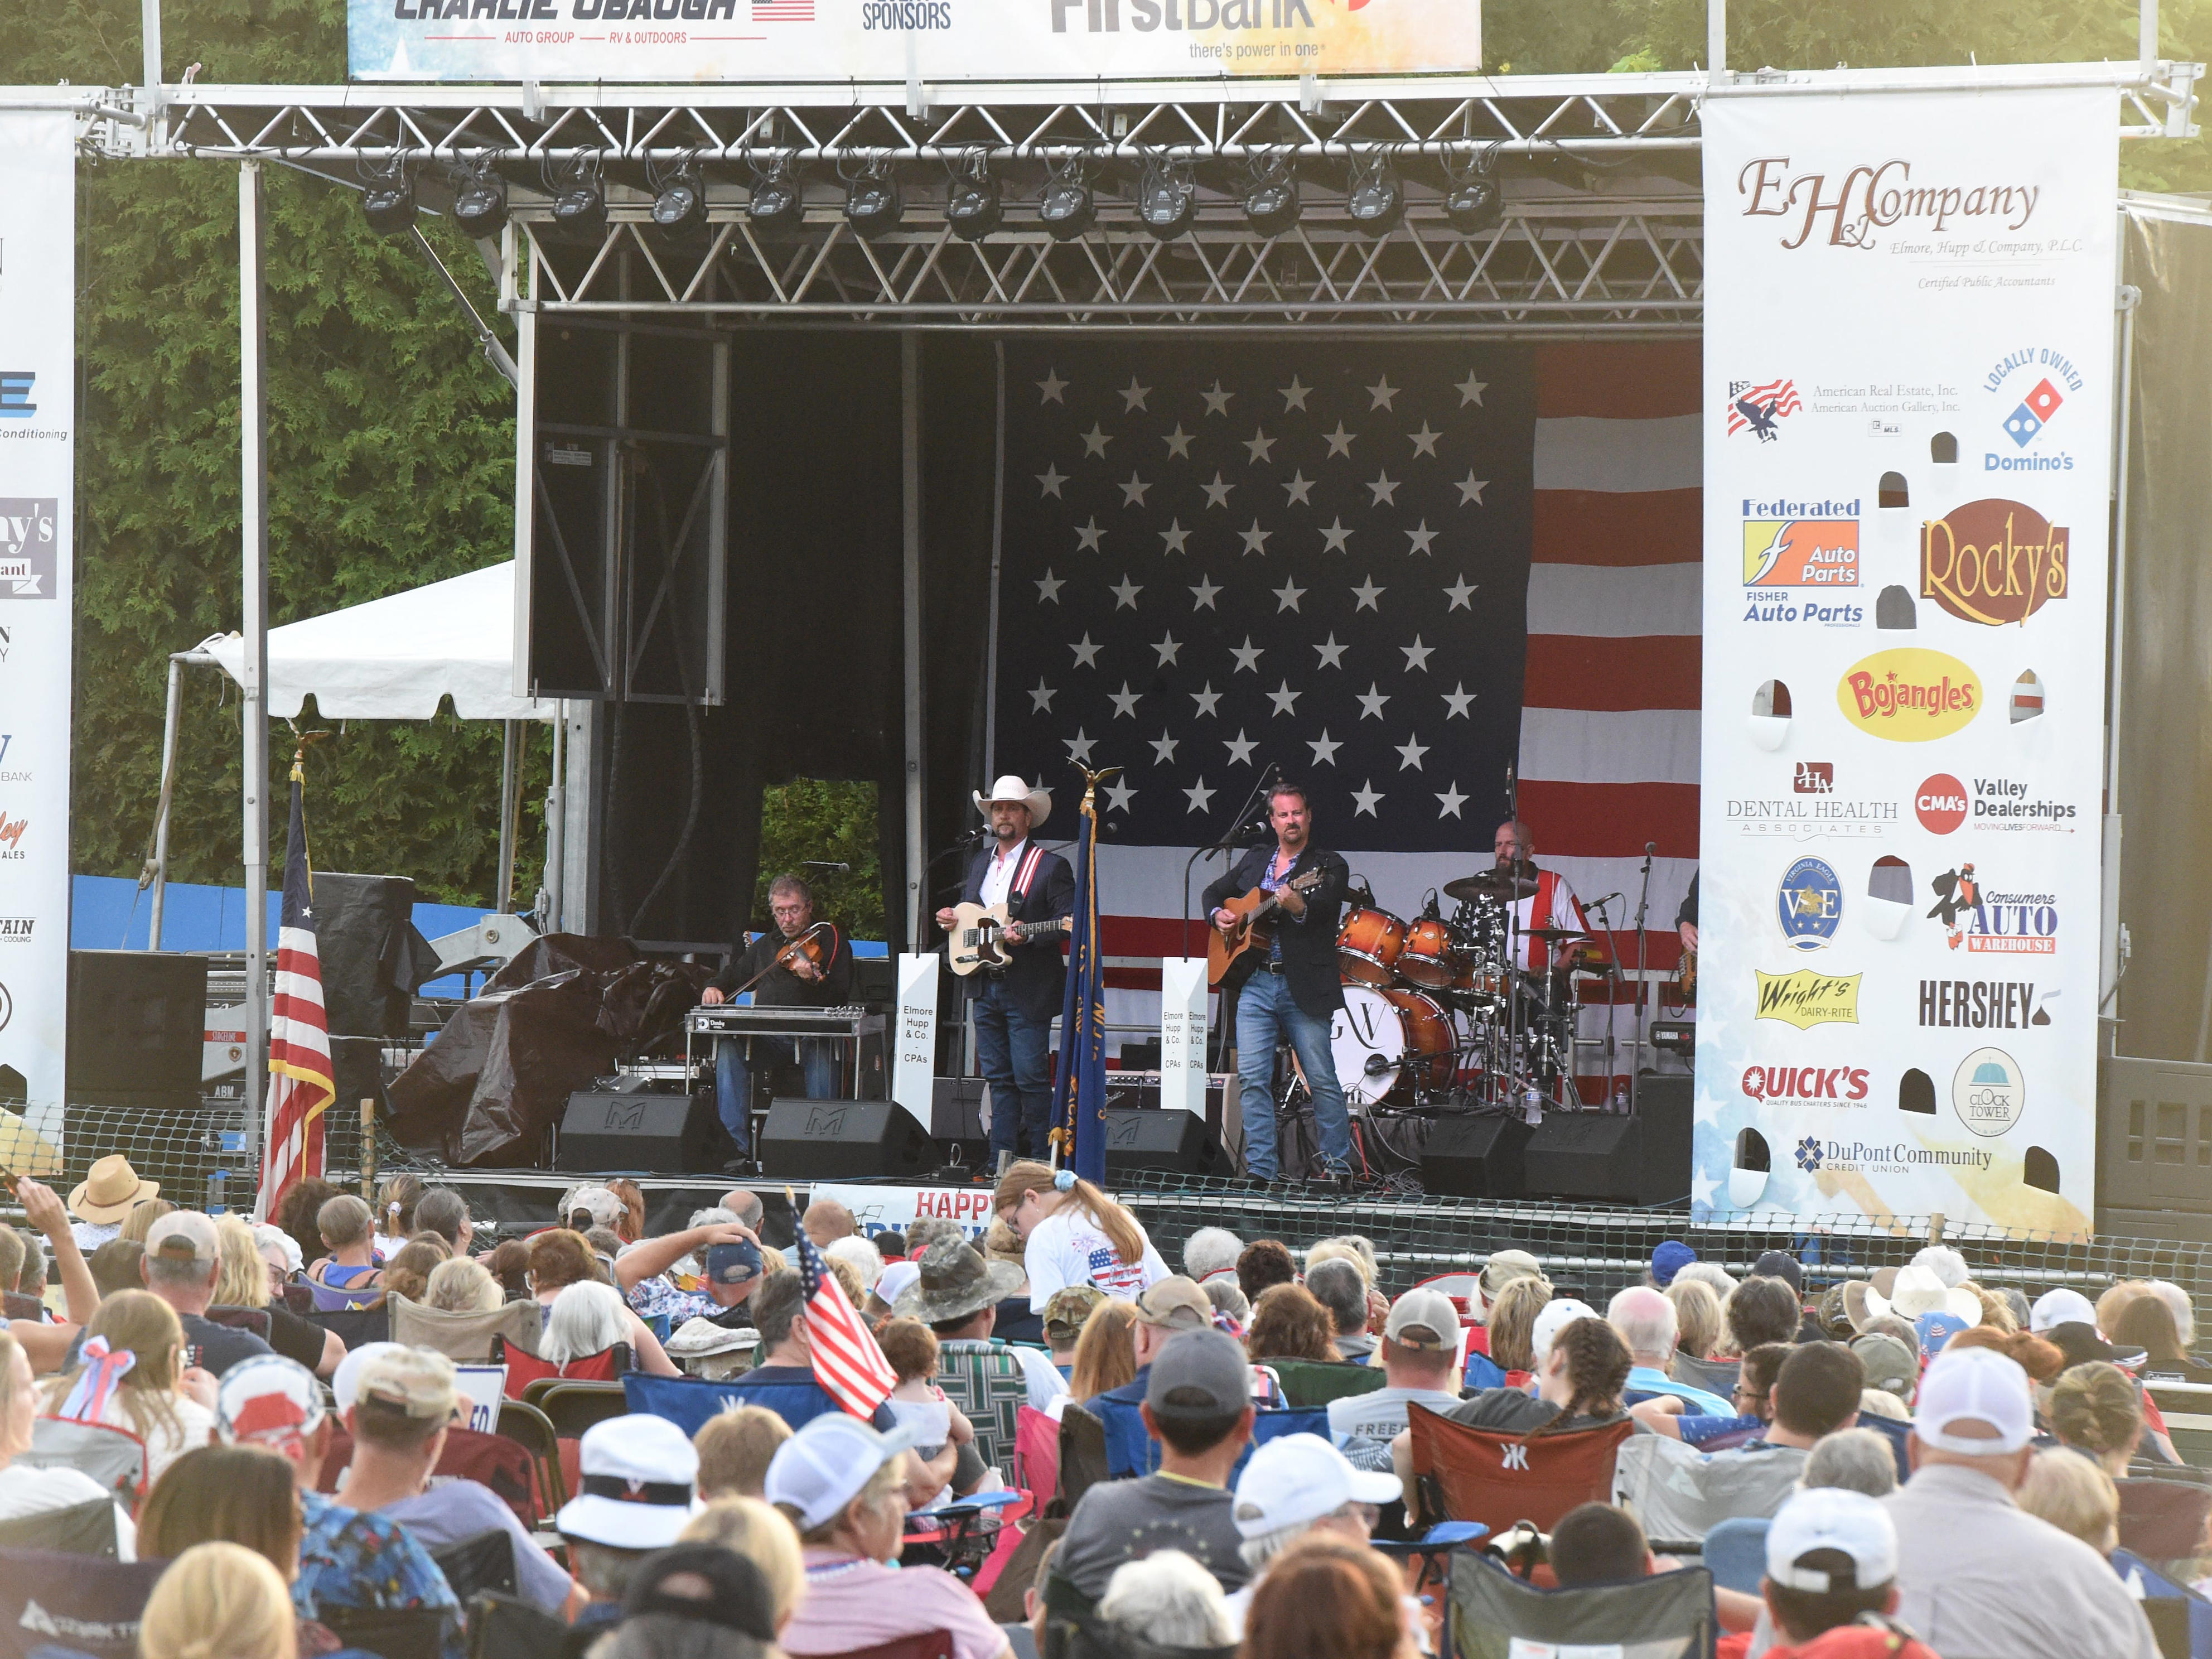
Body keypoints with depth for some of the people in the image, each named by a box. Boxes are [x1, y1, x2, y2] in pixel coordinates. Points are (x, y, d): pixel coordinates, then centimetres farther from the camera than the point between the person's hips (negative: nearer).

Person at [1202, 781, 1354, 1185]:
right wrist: (1220, 915, 6)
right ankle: (1261, 1170, 0)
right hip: (1254, 984, 4)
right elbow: (1215, 892, 28)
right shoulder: (1254, 861, 17)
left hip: (1303, 986, -4)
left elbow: (1326, 909, -16)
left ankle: (1339, 1164, 8)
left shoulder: (1328, 867, 2)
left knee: (1322, 1079, -3)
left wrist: (1299, 906, -37)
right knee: (1252, 1078, -4)